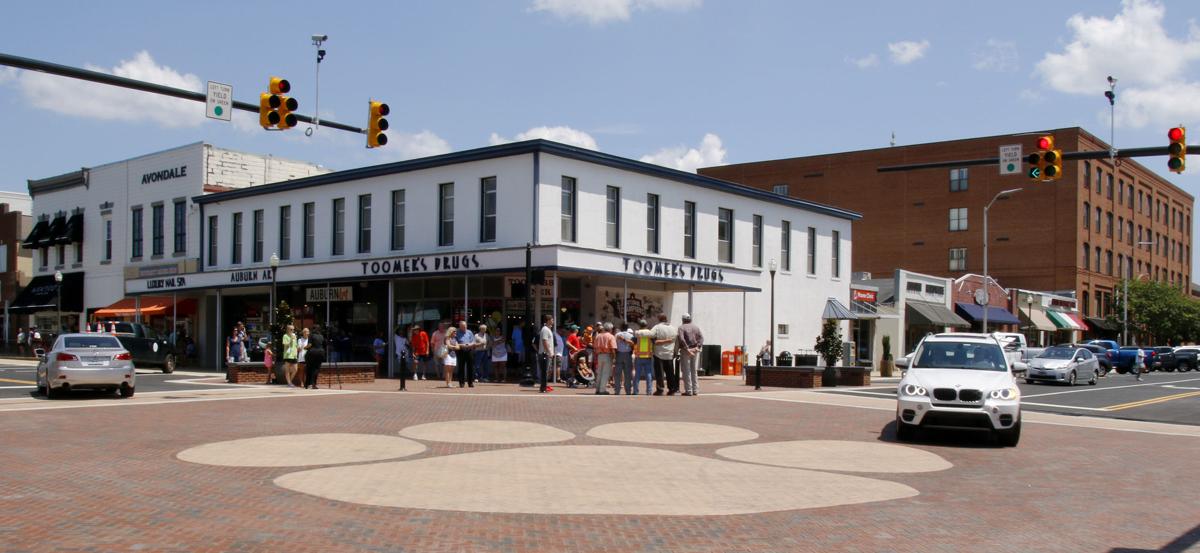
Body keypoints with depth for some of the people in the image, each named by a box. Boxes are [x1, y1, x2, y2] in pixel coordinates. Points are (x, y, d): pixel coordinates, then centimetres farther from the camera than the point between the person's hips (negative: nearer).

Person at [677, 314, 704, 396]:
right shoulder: (696, 327, 11)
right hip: (695, 351, 5)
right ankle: (695, 390, 14)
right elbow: (701, 338, 1)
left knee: (686, 371, -1)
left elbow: (681, 339, -18)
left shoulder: (681, 327, -4)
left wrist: (687, 349, -18)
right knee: (694, 371, 13)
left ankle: (688, 390, -3)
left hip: (685, 351, -5)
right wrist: (698, 347, -8)